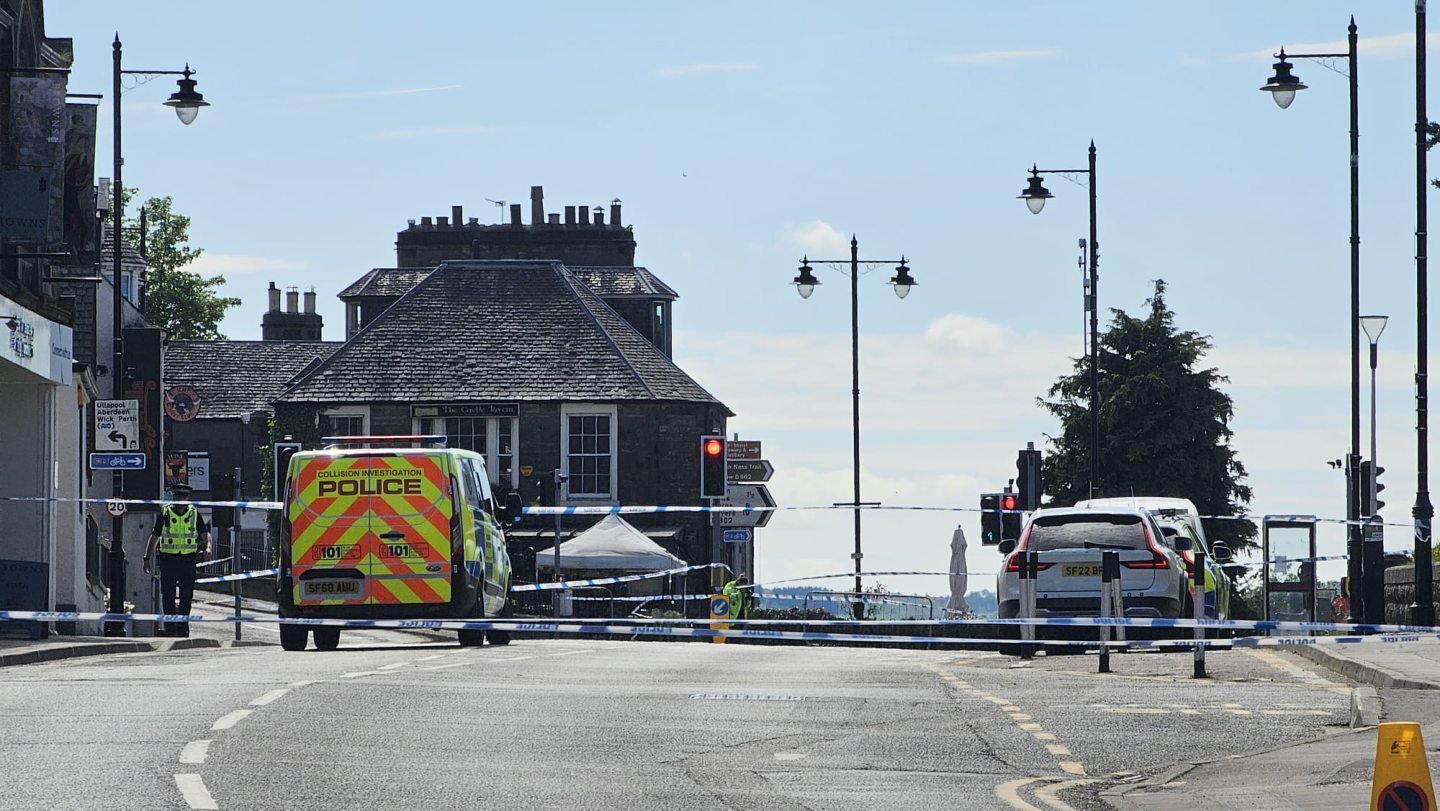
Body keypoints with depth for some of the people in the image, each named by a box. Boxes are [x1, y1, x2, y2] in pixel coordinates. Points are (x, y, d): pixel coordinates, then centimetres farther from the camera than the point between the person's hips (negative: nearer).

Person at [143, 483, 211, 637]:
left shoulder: (194, 513, 6)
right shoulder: (165, 513, 4)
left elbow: (205, 533, 11)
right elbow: (154, 537, 8)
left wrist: (207, 547, -10)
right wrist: (147, 558, 4)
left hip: (188, 560, 1)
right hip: (168, 559, -1)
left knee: (186, 596, 3)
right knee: (168, 595, -2)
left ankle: (183, 626, 10)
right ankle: (169, 626, 4)